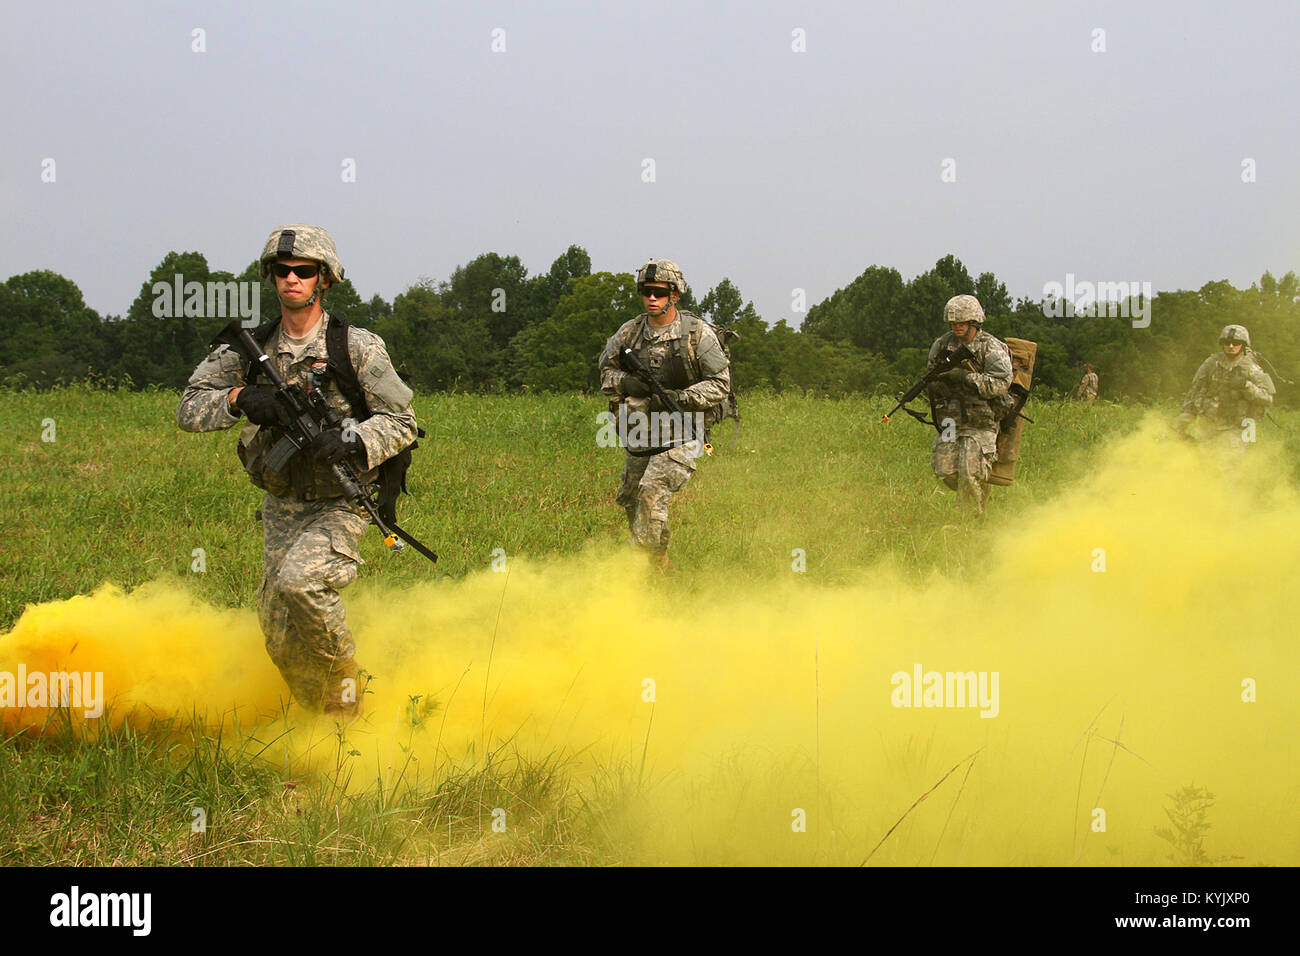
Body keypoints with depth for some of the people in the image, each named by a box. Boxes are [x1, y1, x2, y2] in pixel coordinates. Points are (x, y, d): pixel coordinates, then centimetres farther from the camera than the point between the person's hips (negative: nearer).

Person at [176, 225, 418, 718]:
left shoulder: (358, 348, -7)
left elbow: (402, 422, -6)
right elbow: (189, 408, 3)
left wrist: (351, 440, -25)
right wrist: (238, 398, -17)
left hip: (338, 506, -4)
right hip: (281, 509, 5)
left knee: (299, 581, -31)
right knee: (281, 641, 0)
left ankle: (345, 688, -9)